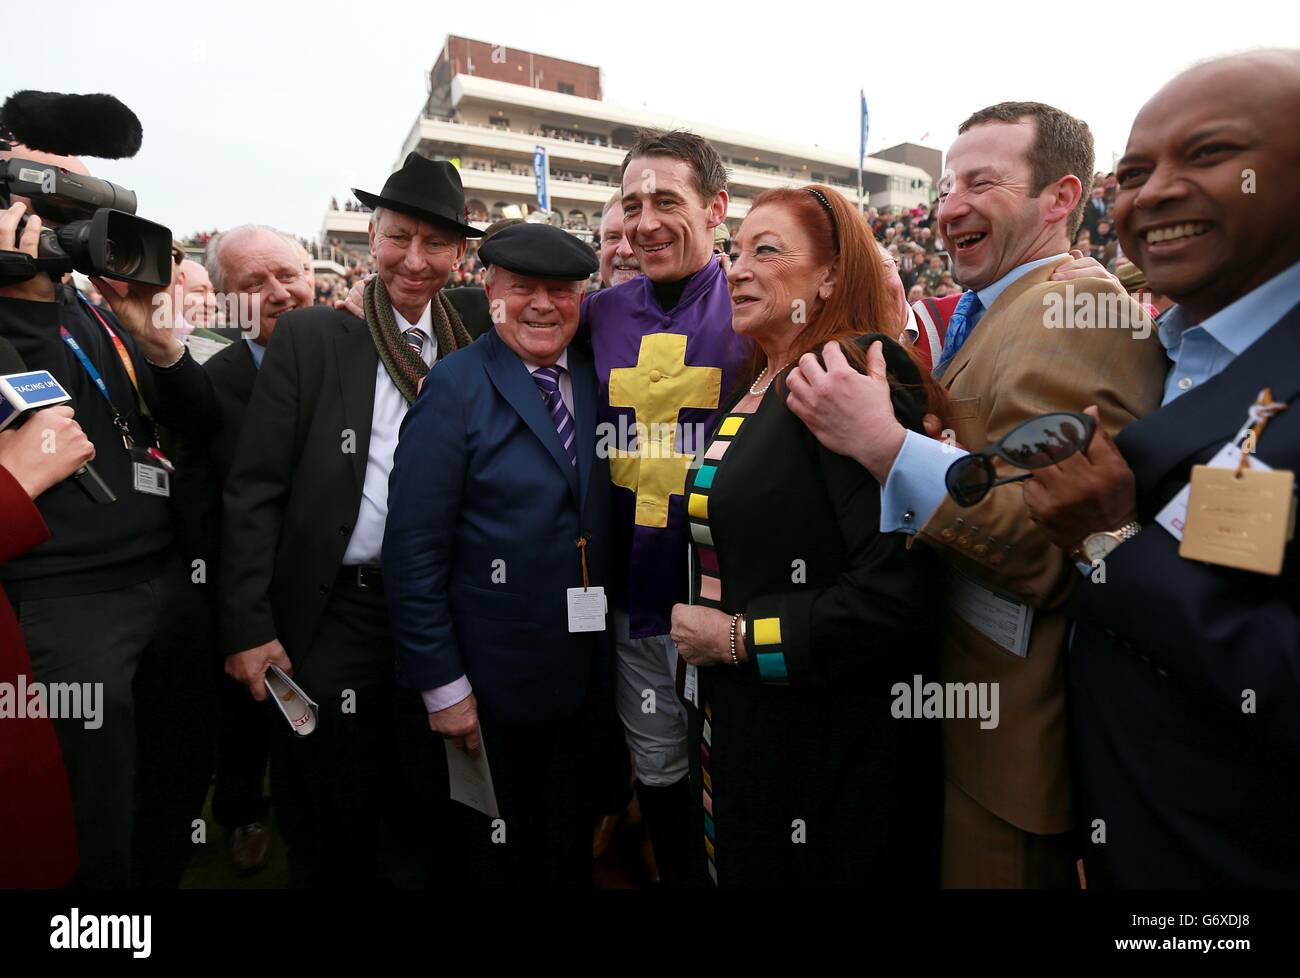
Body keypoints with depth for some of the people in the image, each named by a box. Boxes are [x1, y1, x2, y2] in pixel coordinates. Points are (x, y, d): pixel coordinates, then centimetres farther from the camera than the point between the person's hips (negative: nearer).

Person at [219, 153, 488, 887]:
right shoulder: (308, 337, -5)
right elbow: (255, 490, -6)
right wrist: (249, 627, -9)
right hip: (330, 617, -2)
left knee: (433, 814, 19)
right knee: (333, 835, 16)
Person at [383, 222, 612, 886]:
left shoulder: (596, 380, 3)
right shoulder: (455, 388, -13)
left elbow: (600, 518, 5)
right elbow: (413, 551, -15)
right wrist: (441, 685, -15)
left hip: (583, 678, 5)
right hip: (491, 685, -4)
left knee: (568, 853, 24)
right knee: (495, 859, 19)